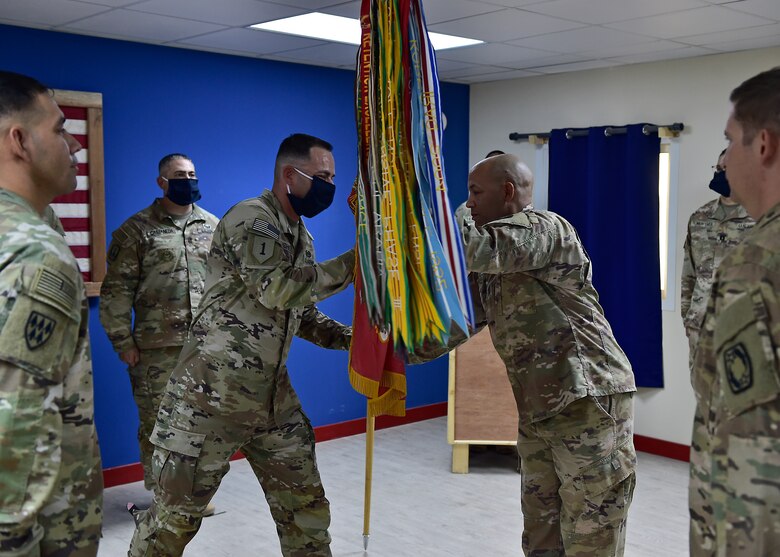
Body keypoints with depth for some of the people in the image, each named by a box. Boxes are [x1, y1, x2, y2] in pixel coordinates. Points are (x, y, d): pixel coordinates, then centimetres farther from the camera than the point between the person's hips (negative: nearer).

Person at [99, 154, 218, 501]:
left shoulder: (213, 227, 11)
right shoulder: (137, 229, -1)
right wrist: (123, 342, -7)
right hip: (157, 348, -3)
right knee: (157, 422, 3)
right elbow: (117, 291, -3)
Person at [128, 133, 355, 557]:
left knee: (305, 505, 11)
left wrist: (346, 337, 4)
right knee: (176, 512, 4)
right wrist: (353, 263, -22)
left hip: (272, 397, 8)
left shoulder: (299, 235, 13)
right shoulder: (250, 218, -13)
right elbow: (279, 289, -27)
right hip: (210, 395, -8)